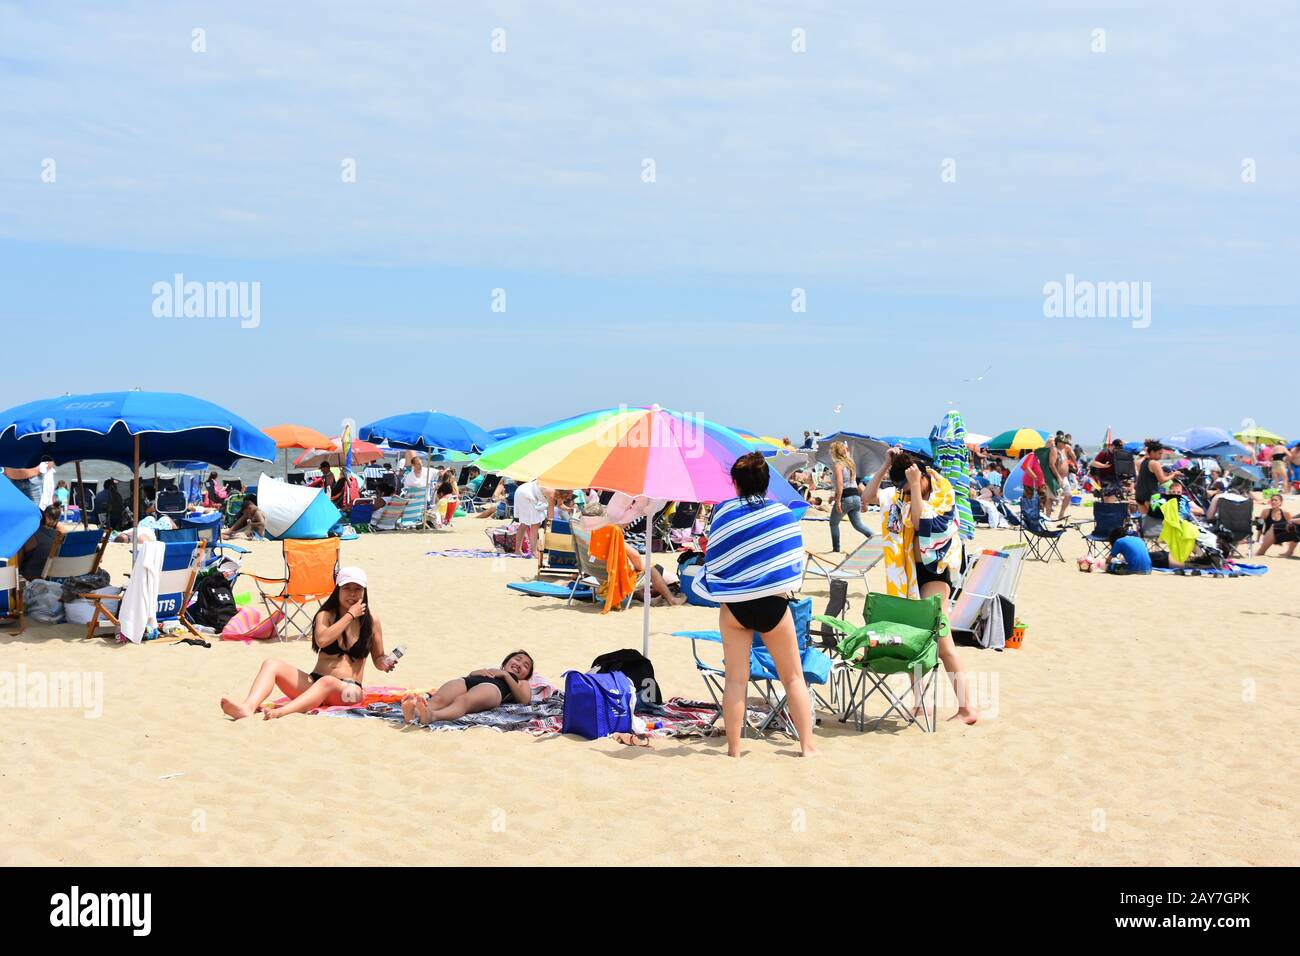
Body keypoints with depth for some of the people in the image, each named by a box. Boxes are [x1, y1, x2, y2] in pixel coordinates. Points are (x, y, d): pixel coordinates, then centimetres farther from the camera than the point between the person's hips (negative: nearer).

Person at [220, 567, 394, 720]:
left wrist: (385, 663, -5)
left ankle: (281, 711, -64)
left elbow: (378, 659, 19)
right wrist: (350, 615, -6)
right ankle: (248, 707, -47)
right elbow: (322, 640, -12)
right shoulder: (326, 615, 10)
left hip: (346, 690, -3)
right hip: (314, 682, 3)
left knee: (327, 682, -39)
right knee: (271, 665, -18)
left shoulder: (372, 621, 10)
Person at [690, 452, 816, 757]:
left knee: (735, 680, 5)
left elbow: (712, 562, 0)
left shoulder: (723, 512, -3)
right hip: (774, 604, 0)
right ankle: (807, 745, 10)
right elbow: (796, 558, 5)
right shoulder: (783, 513, -1)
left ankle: (734, 749, 5)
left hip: (734, 605, 0)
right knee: (793, 677, 11)